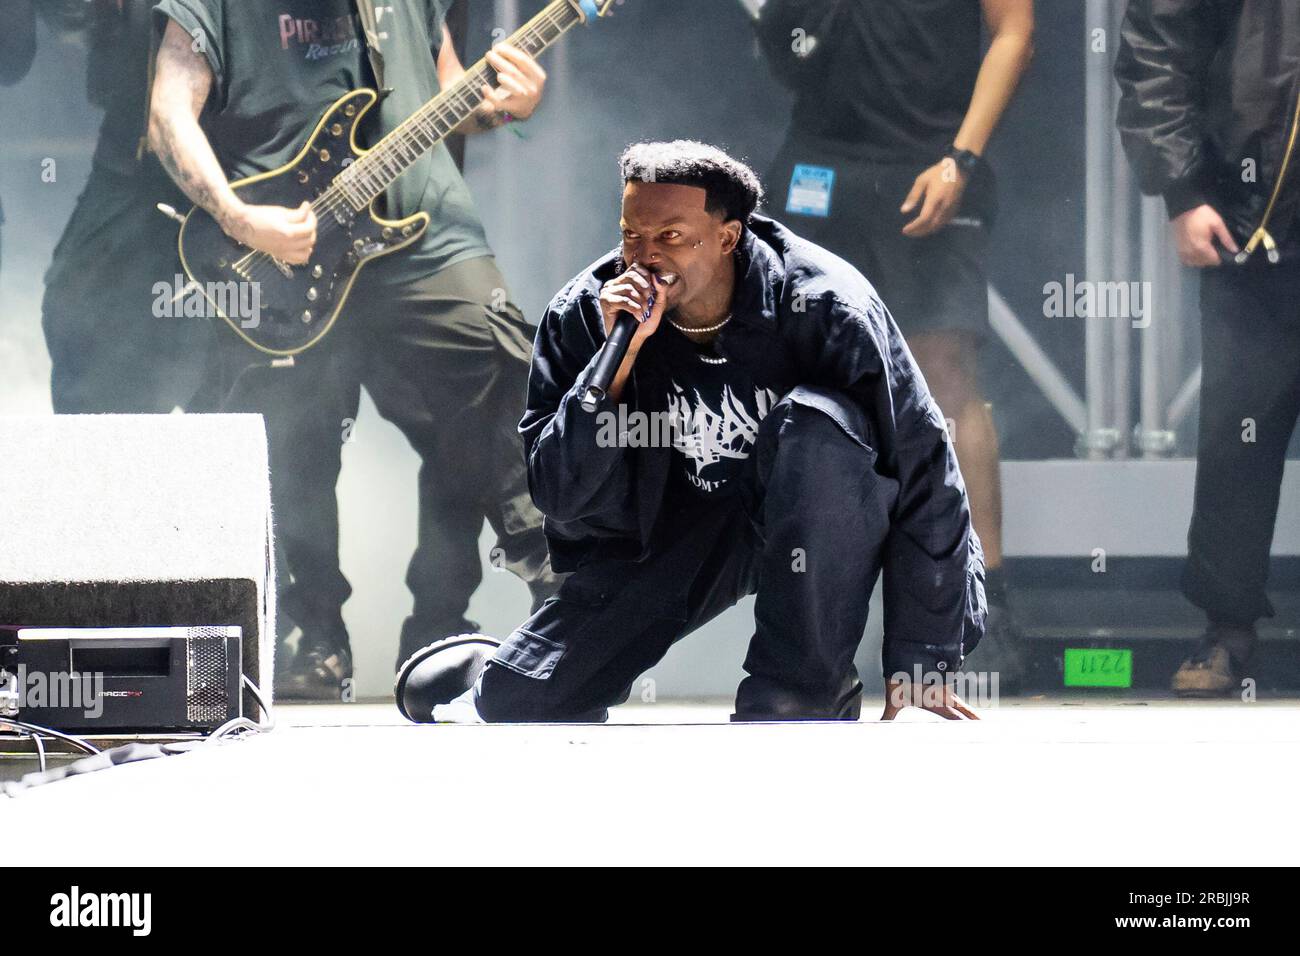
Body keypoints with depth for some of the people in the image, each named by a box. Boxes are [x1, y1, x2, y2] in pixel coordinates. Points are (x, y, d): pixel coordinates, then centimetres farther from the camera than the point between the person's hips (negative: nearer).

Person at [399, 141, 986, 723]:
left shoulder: (822, 305, -24)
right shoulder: (582, 317, -15)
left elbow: (925, 477, -19)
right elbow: (564, 500, -18)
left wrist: (920, 662, -17)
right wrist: (619, 356, -31)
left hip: (821, 520, -2)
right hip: (679, 529, 2)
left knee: (812, 422, -36)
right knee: (517, 699, -14)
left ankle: (801, 693, -24)